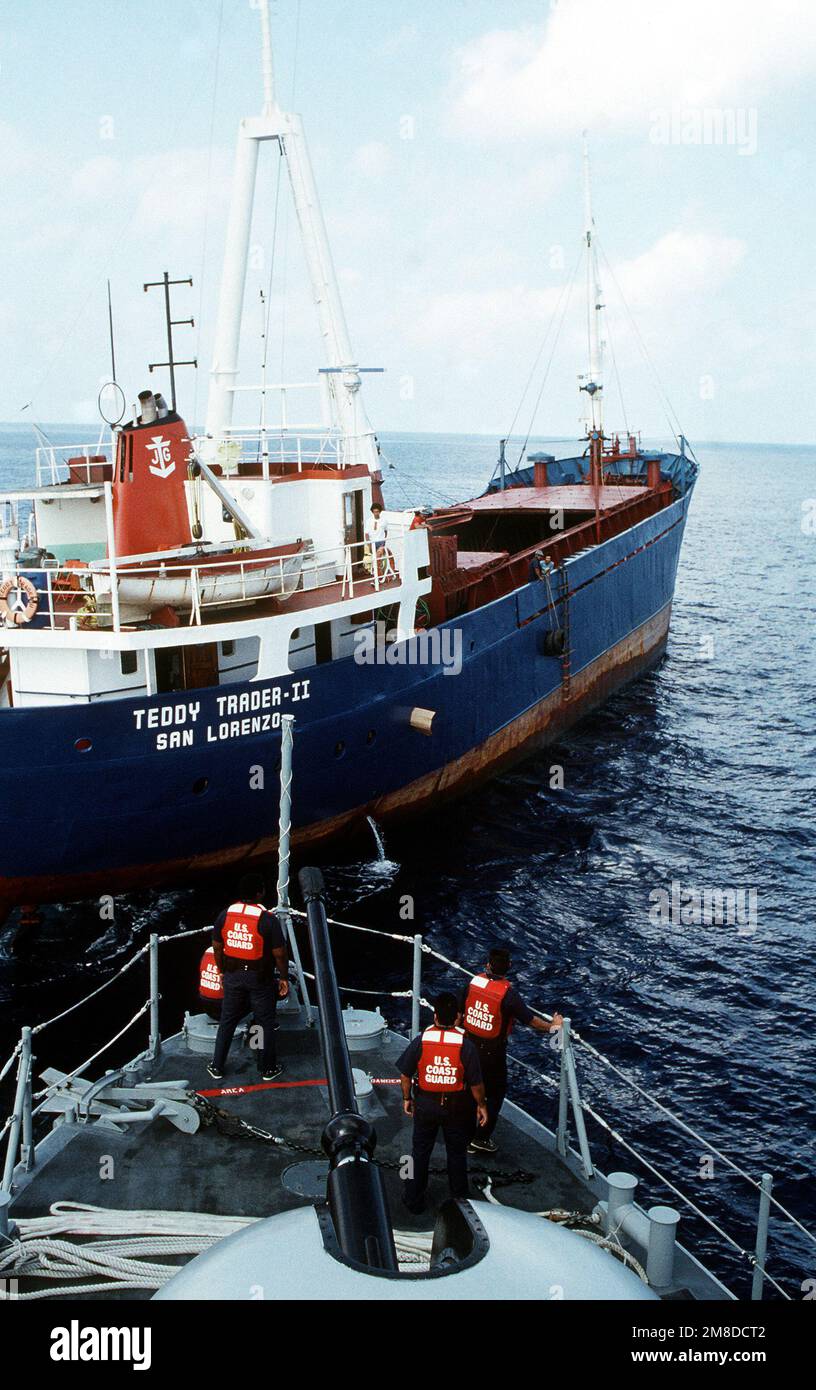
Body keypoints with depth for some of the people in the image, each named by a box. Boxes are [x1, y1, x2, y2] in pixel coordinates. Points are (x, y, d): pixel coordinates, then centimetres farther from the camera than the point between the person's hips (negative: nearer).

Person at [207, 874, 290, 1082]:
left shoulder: (225, 915, -5)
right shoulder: (267, 919, -19)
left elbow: (217, 948, 5)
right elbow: (279, 954, -14)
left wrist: (223, 971, 19)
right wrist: (284, 978, -1)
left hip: (233, 975, 4)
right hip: (260, 978, -4)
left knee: (227, 1020, 17)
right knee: (266, 1022, 12)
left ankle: (217, 1066, 26)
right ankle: (268, 1068, 22)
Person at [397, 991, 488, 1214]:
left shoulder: (420, 1041, -15)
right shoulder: (465, 1045, -18)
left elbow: (405, 1074, -6)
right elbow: (476, 1083, -11)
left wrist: (407, 1098, 11)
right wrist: (481, 1105, 6)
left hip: (425, 1105, 0)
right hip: (456, 1107, 0)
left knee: (420, 1152, 17)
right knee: (457, 1153, 19)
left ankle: (414, 1201, 26)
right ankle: (460, 1200, 32)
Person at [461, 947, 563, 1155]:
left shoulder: (474, 982, -10)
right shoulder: (507, 993, -23)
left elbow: (461, 1011, 3)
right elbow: (530, 1019, -18)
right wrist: (552, 1026, -1)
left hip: (470, 1043, 5)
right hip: (492, 1050, -5)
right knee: (496, 1091, 13)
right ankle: (481, 1138, 14)